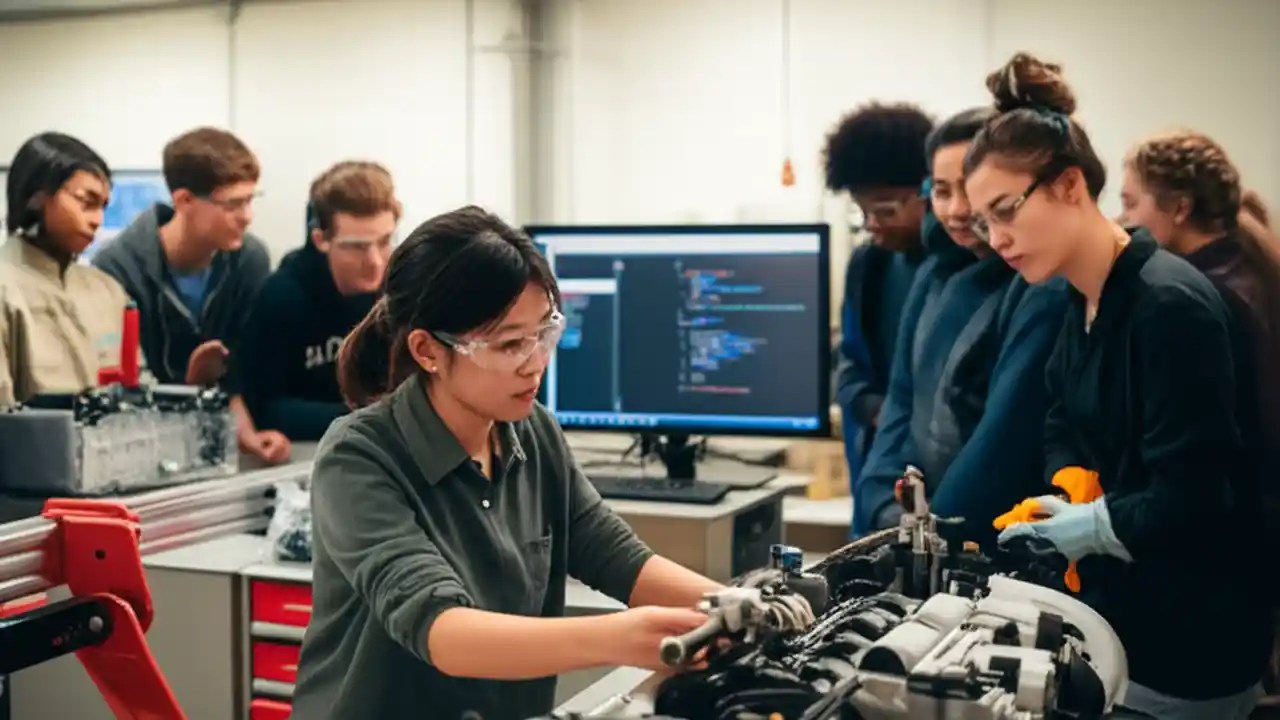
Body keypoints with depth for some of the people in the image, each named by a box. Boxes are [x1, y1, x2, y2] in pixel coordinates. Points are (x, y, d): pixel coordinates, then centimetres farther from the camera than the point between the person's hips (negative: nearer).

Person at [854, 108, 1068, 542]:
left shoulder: (1046, 290, -11)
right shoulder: (936, 273, 9)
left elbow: (1008, 430, -15)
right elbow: (903, 399, 10)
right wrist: (886, 510, -2)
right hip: (914, 516, 5)